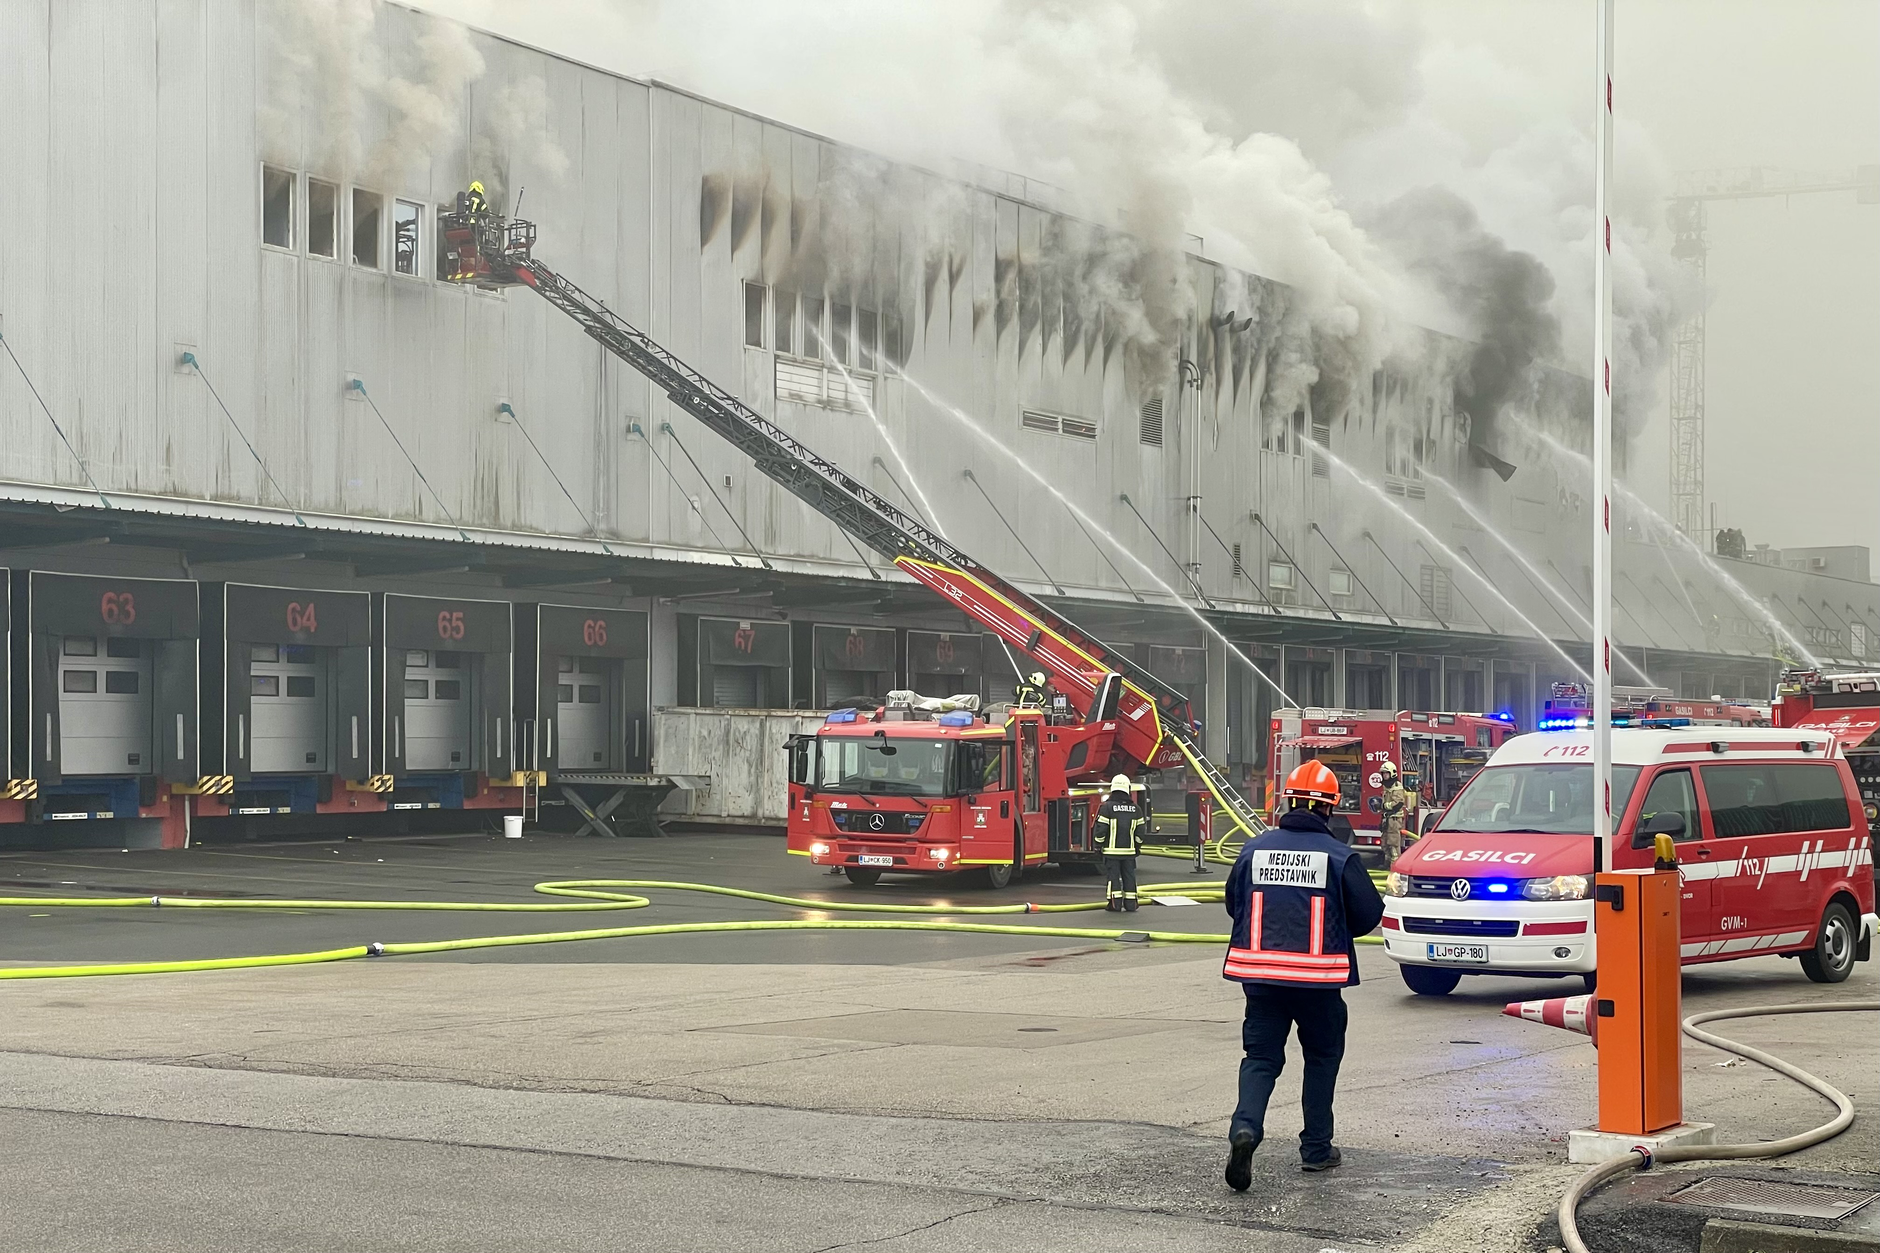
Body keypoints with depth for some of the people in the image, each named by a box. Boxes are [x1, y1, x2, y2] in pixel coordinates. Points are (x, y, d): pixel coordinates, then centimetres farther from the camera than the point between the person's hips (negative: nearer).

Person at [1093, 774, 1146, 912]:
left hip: (1111, 850, -3)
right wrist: (1137, 846, 18)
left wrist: (1098, 845, 2)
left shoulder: (1106, 807, -7)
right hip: (1129, 850, 3)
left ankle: (1115, 904, -2)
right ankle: (1130, 904, 7)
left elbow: (1101, 829, -9)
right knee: (1129, 876, 7)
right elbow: (1140, 830, 7)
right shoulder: (1135, 808, 4)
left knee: (1113, 875, 0)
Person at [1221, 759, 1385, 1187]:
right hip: (1318, 977, -2)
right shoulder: (1339, 856, -8)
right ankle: (1316, 1148, 19)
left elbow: (1233, 903, 11)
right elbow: (1369, 912, -2)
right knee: (1322, 1057, 16)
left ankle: (1245, 1127, -18)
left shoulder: (1254, 849, 1)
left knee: (1261, 1057, 7)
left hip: (1260, 974, 2)